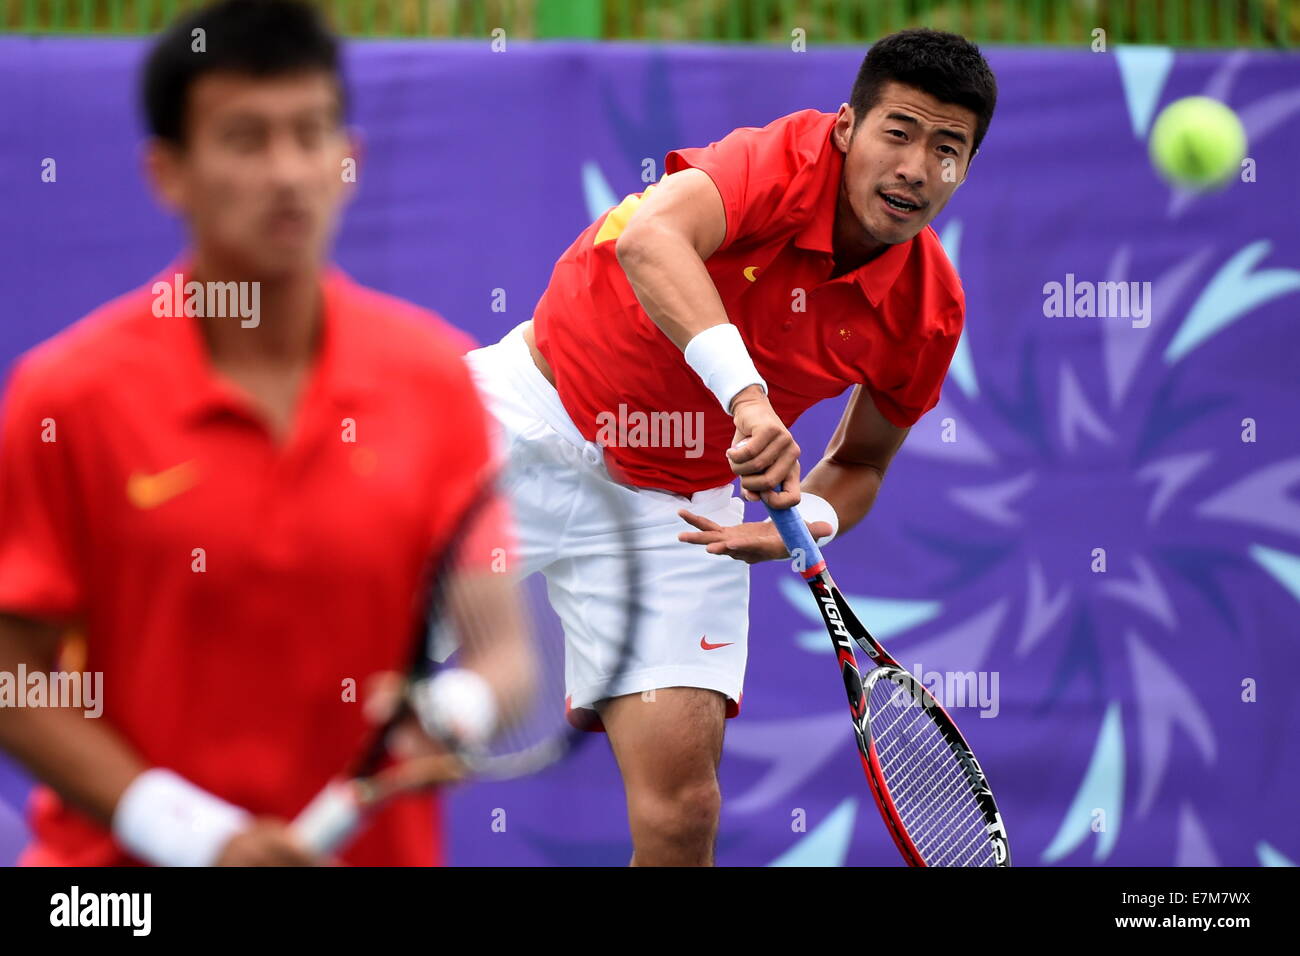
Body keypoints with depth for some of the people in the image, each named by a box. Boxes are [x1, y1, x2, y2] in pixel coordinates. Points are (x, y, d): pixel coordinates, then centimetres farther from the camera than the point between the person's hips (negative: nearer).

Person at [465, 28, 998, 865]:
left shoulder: (930, 311, -7)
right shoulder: (788, 161, -21)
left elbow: (860, 462, 11)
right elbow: (652, 238, -42)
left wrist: (806, 520, -12)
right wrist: (744, 391, -54)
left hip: (672, 508, 3)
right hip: (534, 412, -3)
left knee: (681, 809, -10)